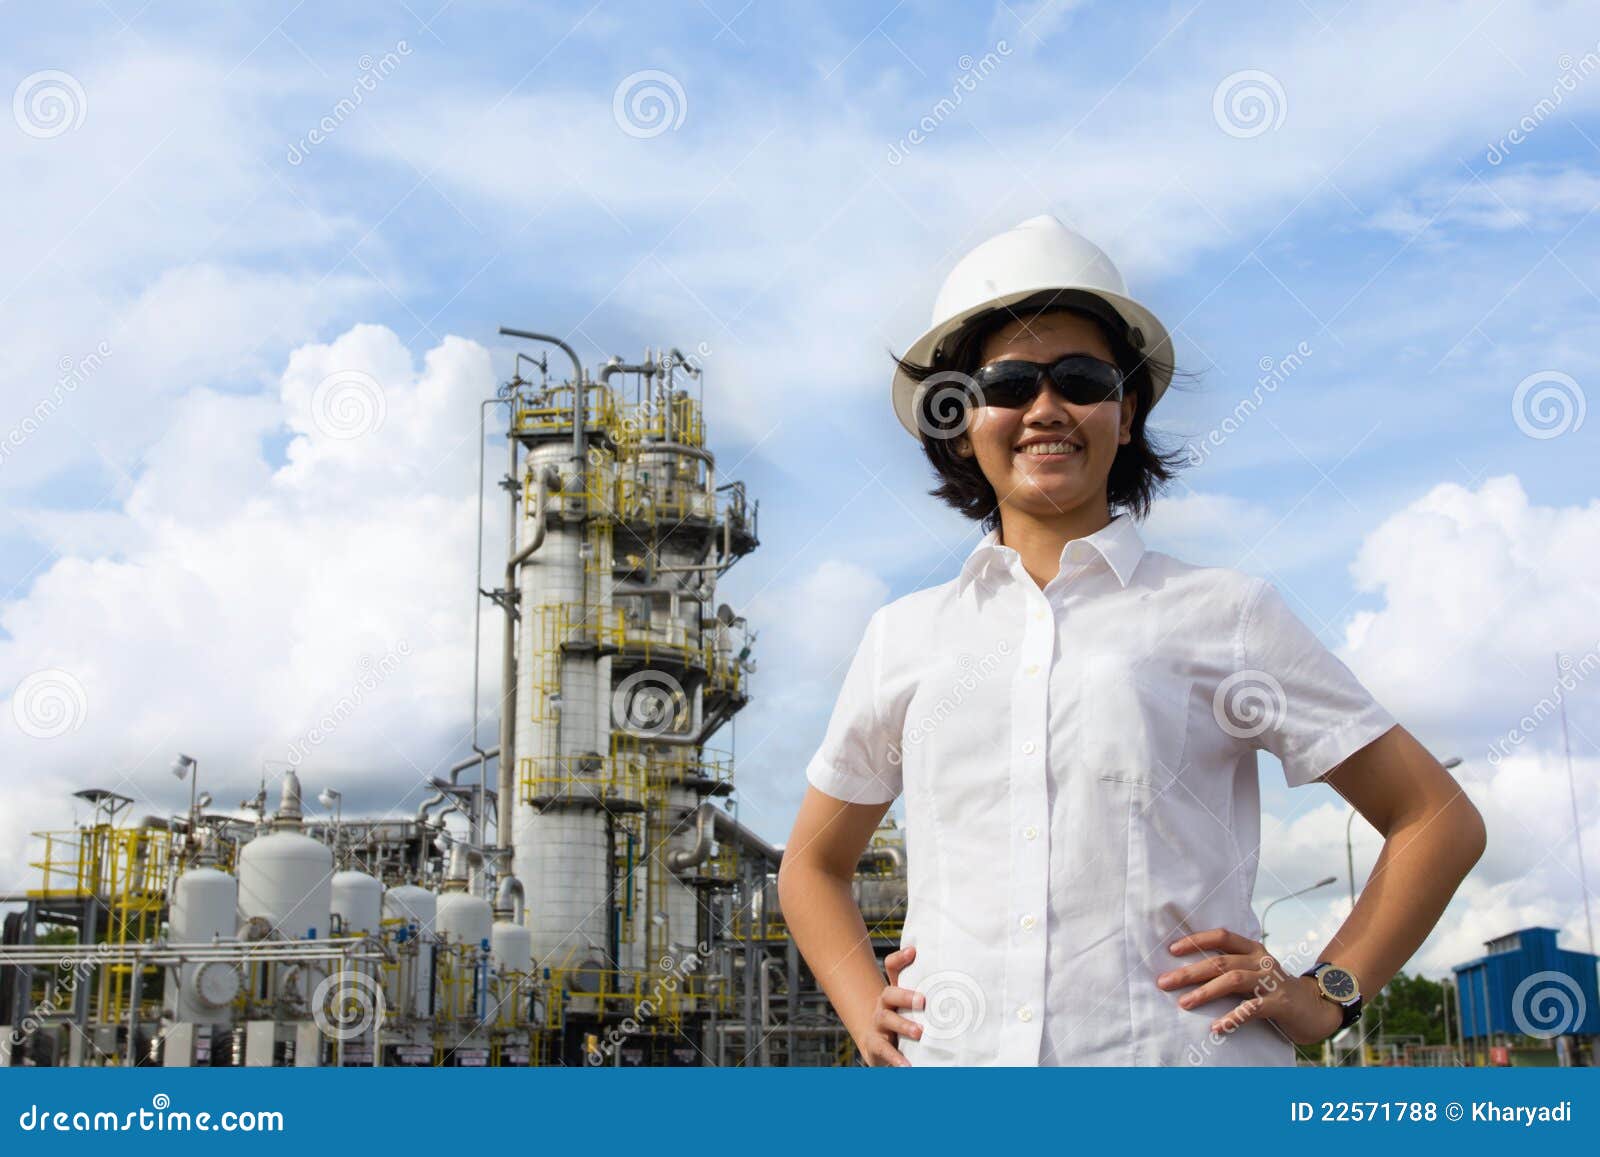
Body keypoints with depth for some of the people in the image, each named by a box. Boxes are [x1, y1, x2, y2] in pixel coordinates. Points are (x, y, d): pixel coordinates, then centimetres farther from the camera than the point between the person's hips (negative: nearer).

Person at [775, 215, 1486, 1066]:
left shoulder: (1223, 615, 8)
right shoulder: (904, 637, 15)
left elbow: (1440, 821, 13)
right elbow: (813, 866, 27)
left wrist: (1325, 993, 3)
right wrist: (866, 1013, 12)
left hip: (1179, 1051, -2)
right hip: (952, 1051, 2)